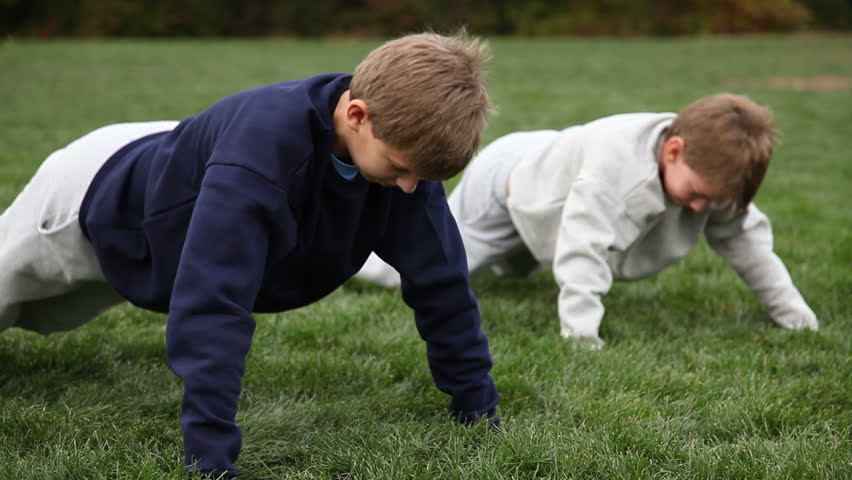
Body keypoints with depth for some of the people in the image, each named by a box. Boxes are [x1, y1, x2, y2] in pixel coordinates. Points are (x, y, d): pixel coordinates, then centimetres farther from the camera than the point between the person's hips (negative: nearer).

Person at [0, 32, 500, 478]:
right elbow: (211, 299, -51)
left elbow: (440, 278, -20)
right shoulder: (266, 139, -48)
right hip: (100, 202, -6)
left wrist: (477, 406, -18)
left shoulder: (402, 140, -29)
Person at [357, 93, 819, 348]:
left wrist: (794, 314, -11)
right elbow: (582, 251, -47)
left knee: (511, 267, 35)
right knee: (410, 272, -5)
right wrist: (581, 336, -50)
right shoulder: (616, 160, -46)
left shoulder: (708, 167, -23)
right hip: (507, 184, -8)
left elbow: (746, 239, -12)